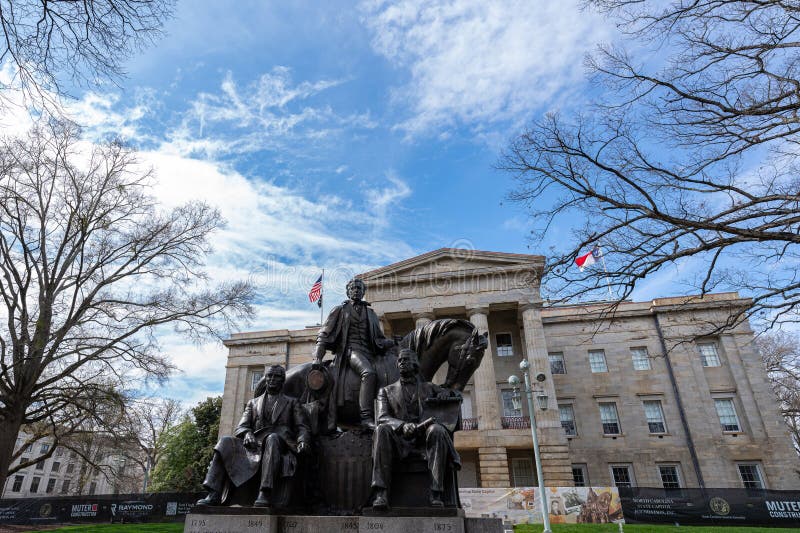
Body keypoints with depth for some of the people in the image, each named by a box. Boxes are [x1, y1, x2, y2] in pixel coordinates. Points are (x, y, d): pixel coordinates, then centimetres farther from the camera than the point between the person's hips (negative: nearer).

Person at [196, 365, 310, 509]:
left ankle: (265, 494, -45)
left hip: (280, 445, -3)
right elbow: (240, 427, 14)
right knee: (225, 442, -21)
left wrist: (303, 441, -15)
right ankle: (213, 495, -29)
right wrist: (247, 433, -12)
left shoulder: (292, 403, 20)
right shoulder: (253, 403, 26)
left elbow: (302, 427, 9)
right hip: (255, 446, 3)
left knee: (272, 438, -36)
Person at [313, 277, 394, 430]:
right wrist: (318, 357, -2)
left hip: (368, 352, 6)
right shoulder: (340, 310, 13)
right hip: (350, 349, -6)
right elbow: (324, 333, 9)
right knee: (369, 373, -34)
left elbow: (379, 339, 23)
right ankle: (366, 417, -37)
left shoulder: (371, 314, 23)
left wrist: (392, 342, 1)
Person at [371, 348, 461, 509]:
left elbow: (458, 395, 29)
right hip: (399, 440, 0)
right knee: (382, 430, -32)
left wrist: (447, 393, 3)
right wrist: (403, 425, -17)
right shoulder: (386, 391, 21)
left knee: (437, 430, -33)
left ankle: (436, 494, -37)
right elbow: (382, 418, 5)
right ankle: (381, 494, -38)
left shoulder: (428, 388, 25)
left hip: (424, 437, 1)